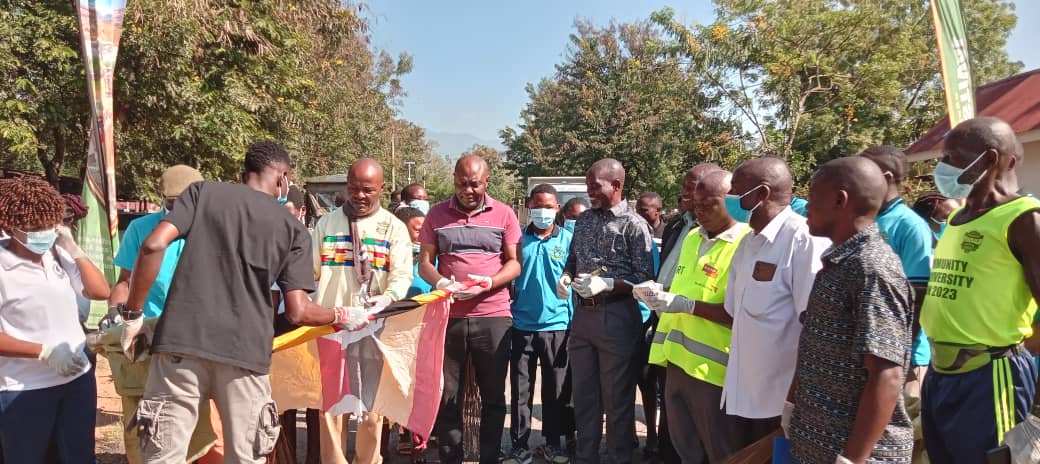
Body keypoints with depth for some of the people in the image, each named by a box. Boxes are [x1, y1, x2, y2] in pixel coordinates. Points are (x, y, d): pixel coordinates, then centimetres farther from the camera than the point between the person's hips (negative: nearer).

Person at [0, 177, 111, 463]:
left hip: (78, 378, 5)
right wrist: (44, 351, -21)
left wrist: (73, 250, -4)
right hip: (24, 390, -5)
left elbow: (101, 291, 4)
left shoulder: (58, 255, 3)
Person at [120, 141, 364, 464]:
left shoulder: (203, 191, 11)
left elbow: (153, 245, -5)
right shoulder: (293, 229, 9)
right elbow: (298, 313, 0)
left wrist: (133, 313, 5)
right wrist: (342, 317, 19)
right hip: (246, 352, 0)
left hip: (181, 341, 1)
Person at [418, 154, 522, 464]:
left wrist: (489, 283, -18)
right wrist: (439, 282, -16)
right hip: (448, 316, 1)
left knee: (493, 396, 8)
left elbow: (514, 263, 1)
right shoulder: (437, 215, 6)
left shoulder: (503, 214, 2)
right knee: (447, 395, 8)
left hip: (493, 317, -1)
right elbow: (424, 262, 6)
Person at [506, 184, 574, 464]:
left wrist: (575, 320, -2)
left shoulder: (568, 239, 2)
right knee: (521, 389, 7)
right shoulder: (518, 238, 3)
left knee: (556, 389, 10)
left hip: (557, 324, 0)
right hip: (522, 324, 1)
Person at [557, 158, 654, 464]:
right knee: (583, 395, 15)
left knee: (617, 398, 7)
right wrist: (565, 277, -1)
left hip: (617, 318, -6)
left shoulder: (634, 225, -8)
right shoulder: (584, 220, 12)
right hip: (582, 314, 6)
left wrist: (606, 284, -23)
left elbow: (644, 279, -12)